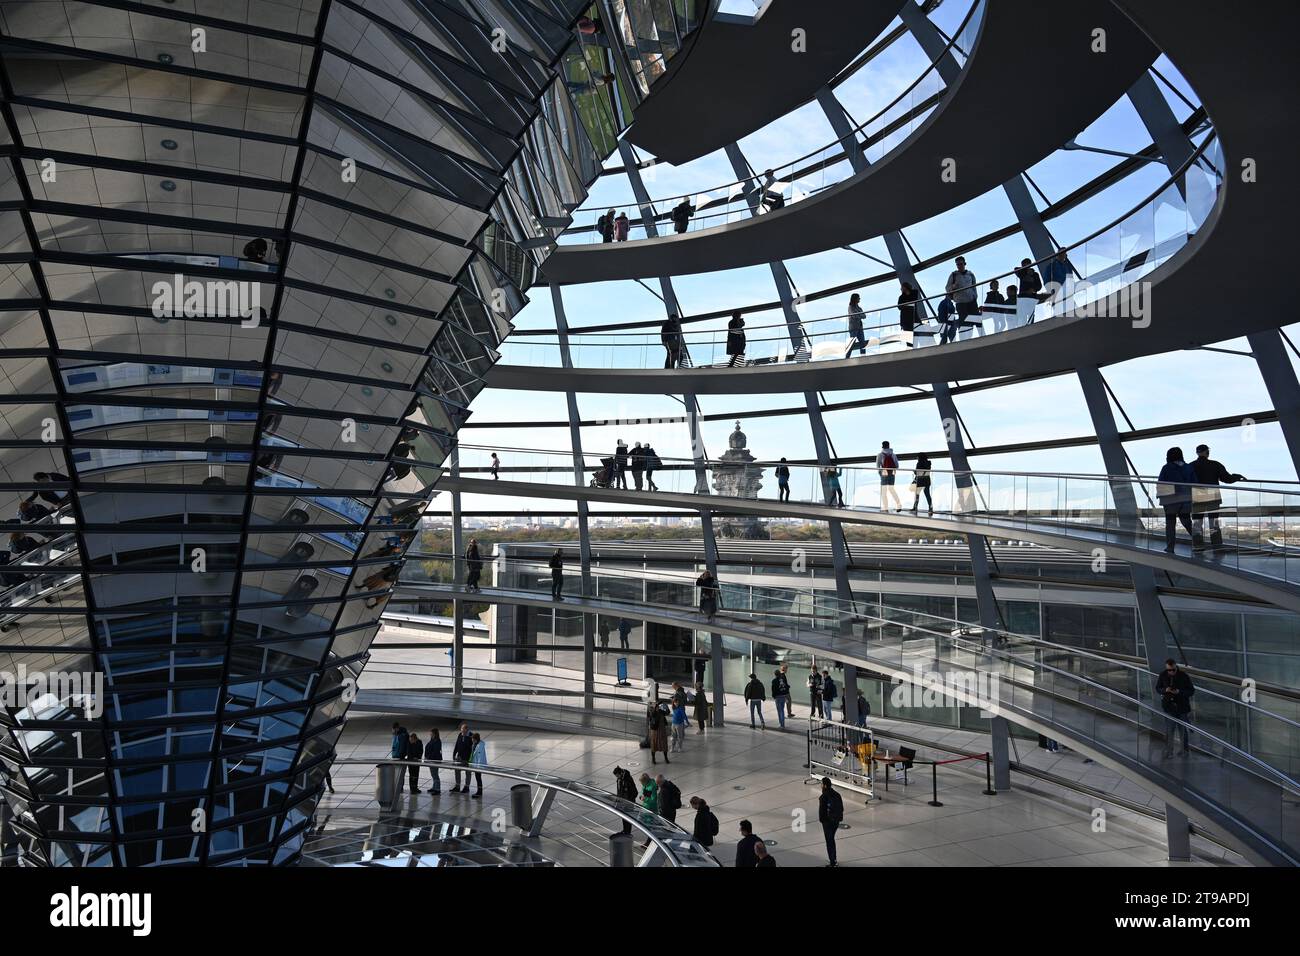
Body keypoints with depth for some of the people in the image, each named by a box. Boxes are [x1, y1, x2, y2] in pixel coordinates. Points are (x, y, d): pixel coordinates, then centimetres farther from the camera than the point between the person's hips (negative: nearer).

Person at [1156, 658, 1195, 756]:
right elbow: (1157, 688, 4)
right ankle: (1168, 751, 18)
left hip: (1182, 707, -1)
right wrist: (1165, 690, -18)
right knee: (1168, 731, 5)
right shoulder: (1163, 675, -6)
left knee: (1183, 730, 13)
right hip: (1168, 707, 2)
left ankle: (1184, 750, 29)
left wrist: (1179, 692, -25)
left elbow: (1191, 691, -9)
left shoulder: (1184, 676, -14)